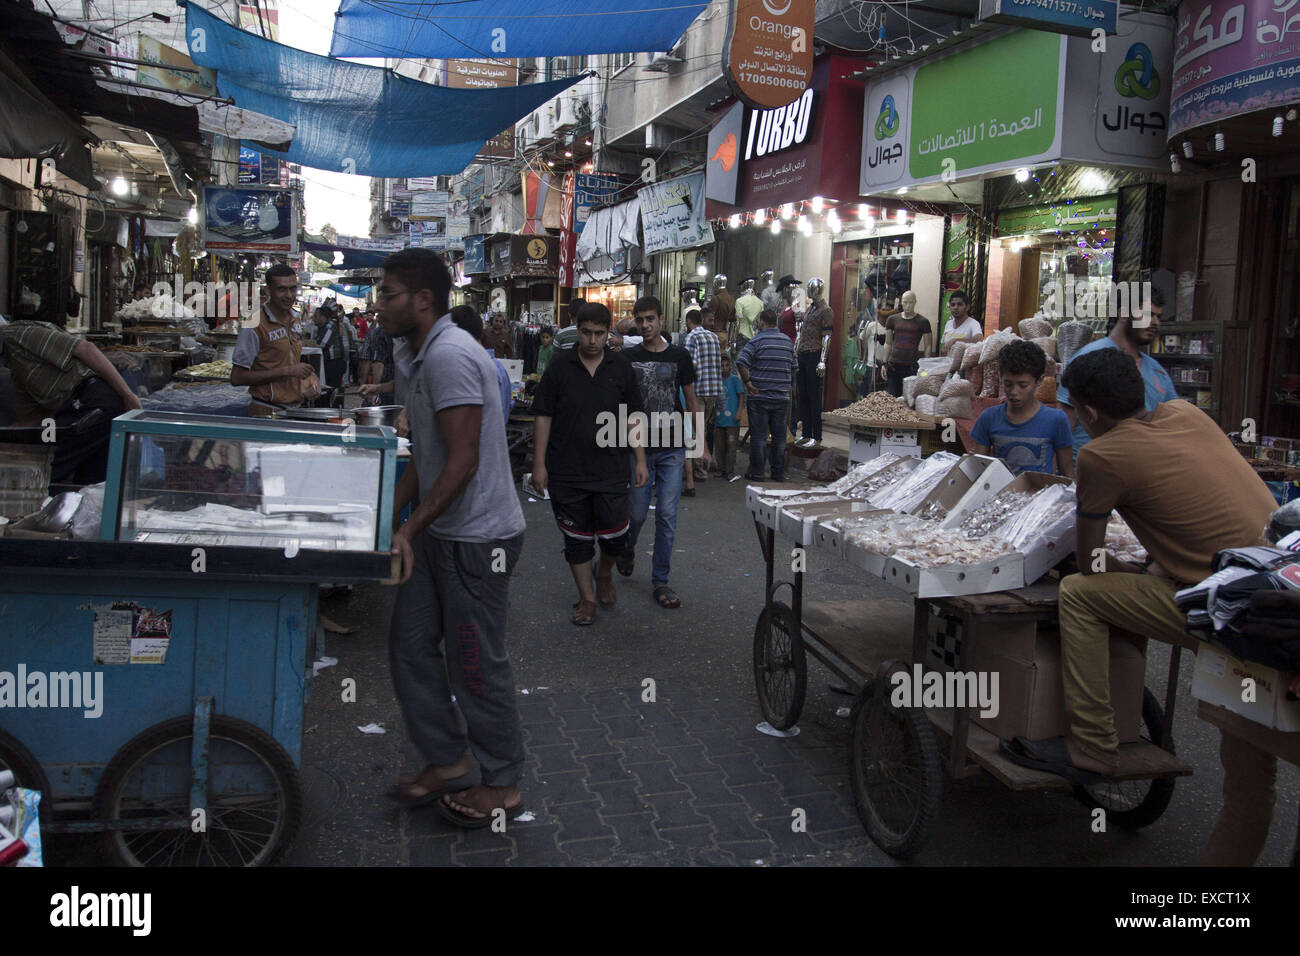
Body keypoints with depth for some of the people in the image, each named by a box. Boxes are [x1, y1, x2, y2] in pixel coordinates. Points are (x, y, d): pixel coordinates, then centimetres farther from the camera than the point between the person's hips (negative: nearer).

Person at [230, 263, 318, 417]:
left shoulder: (297, 319, 9)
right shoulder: (255, 325, -16)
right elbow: (236, 378, -19)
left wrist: (311, 378, -1)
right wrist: (286, 371, -21)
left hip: (296, 407, 7)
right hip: (266, 411, -7)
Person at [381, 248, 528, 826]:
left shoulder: (450, 356, -20)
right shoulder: (421, 355, 13)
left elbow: (463, 461, -24)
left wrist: (409, 530, -19)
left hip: (477, 536, -10)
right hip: (439, 532, 10)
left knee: (476, 664, 1)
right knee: (411, 644, 14)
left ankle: (502, 785, 19)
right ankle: (446, 761, 29)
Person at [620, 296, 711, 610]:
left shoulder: (679, 357, 5)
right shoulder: (628, 358, 3)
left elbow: (691, 401, 11)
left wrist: (701, 443, 7)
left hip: (673, 448, 1)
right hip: (639, 447, -1)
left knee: (667, 516, 0)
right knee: (637, 513, 4)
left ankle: (660, 580, 10)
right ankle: (627, 549, 37)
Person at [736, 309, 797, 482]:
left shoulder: (756, 340, -7)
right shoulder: (788, 341, 9)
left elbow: (741, 363, -18)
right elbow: (794, 367, 15)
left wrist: (748, 383, -10)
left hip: (759, 396, -4)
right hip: (782, 397, 4)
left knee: (758, 436, 2)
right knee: (779, 436, 10)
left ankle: (756, 472, 6)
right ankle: (779, 473, 14)